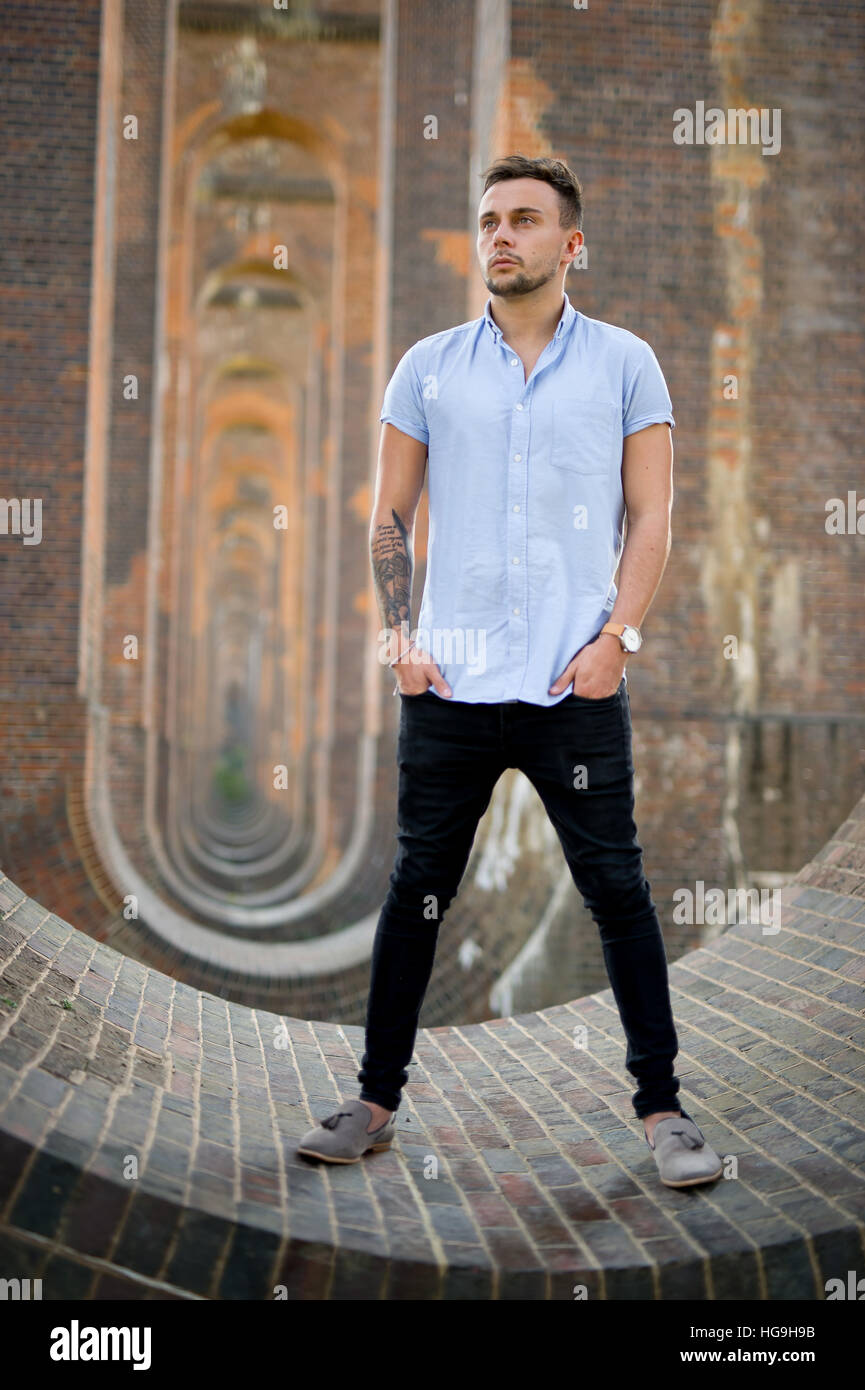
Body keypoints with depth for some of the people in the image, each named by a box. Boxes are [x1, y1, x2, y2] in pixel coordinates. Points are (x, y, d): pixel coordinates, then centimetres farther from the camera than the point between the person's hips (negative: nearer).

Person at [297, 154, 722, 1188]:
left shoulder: (625, 364, 6)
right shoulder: (428, 366, 9)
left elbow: (650, 518, 4)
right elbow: (389, 516, 11)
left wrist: (618, 637, -8)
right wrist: (399, 637, 0)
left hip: (577, 685, -1)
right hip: (448, 682, 2)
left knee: (618, 891, 1)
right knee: (417, 891, 7)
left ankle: (661, 1108, 13)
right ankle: (377, 1102, 19)